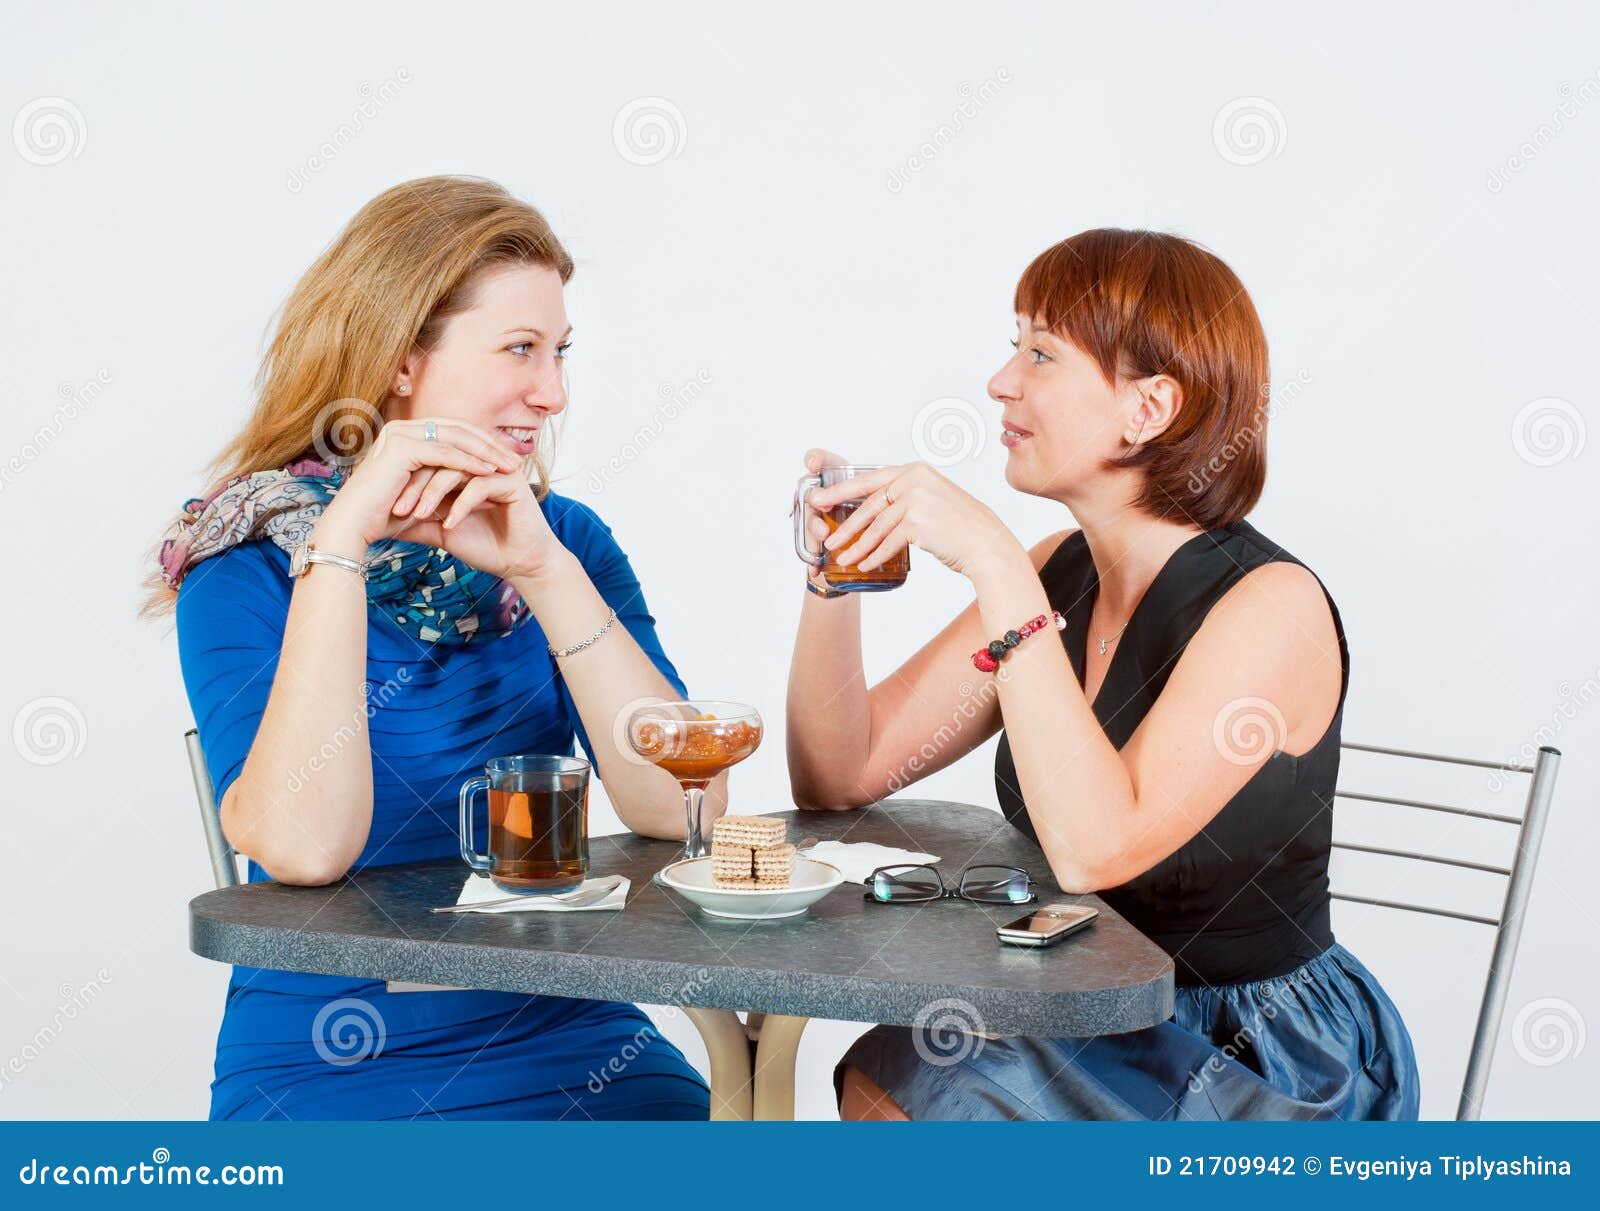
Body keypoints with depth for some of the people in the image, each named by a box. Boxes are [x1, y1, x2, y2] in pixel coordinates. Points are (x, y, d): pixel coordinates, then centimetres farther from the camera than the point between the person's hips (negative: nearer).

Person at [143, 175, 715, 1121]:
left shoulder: (567, 538, 6)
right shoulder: (246, 567, -5)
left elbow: (687, 808, -7)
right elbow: (302, 847, -22)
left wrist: (545, 572, -17)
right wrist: (342, 538, -21)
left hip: (572, 1045, 4)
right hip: (331, 1078, -4)